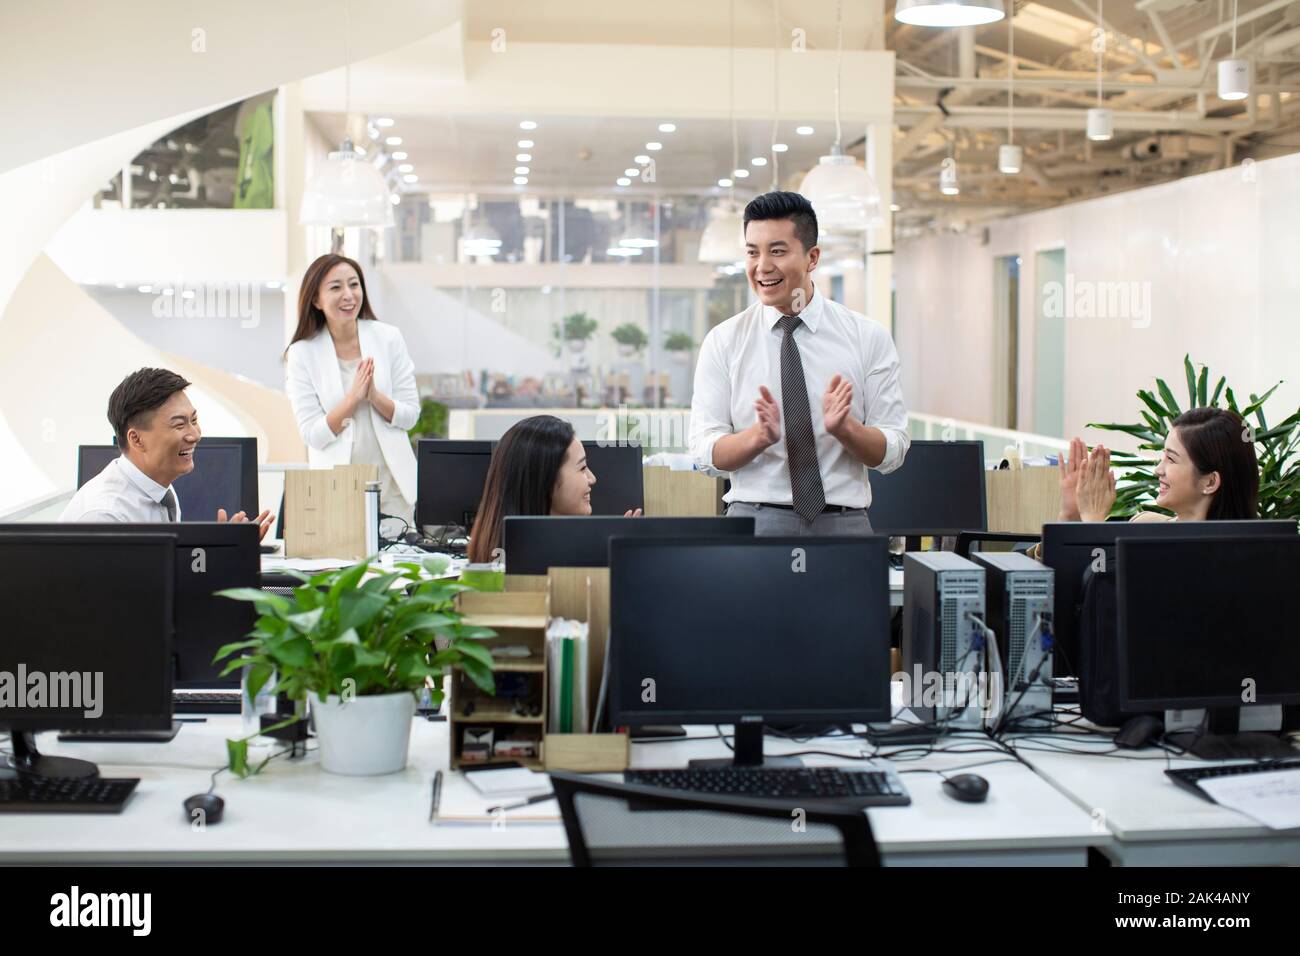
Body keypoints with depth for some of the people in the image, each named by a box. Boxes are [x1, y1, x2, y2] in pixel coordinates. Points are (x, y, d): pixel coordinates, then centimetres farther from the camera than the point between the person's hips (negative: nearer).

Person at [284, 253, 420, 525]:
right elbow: (311, 434, -7)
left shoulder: (389, 338, 0)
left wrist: (374, 396, -17)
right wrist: (353, 398, -19)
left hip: (392, 482, 2)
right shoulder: (302, 354, -4)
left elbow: (410, 415, 1)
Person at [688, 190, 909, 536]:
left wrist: (844, 427, -20)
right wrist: (760, 434, -22)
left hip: (844, 523, 0)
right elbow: (705, 452, -4)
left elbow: (891, 454, -1)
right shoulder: (723, 341, 1)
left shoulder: (868, 337, 1)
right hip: (753, 519, 0)